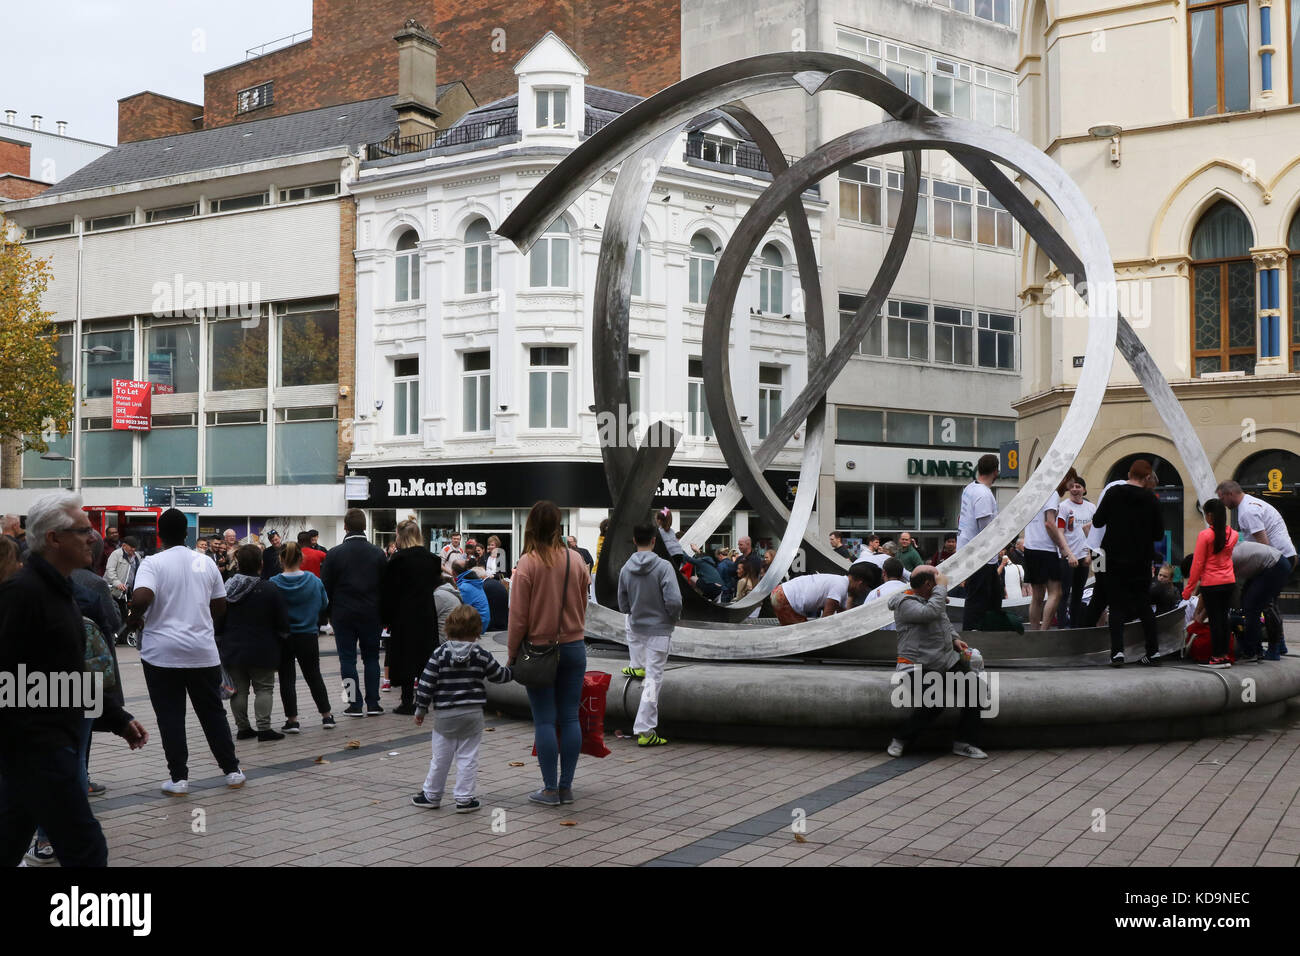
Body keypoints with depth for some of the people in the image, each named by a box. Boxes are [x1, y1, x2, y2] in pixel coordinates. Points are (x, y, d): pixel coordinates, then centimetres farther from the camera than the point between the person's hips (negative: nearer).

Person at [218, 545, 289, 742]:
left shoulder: (226, 589, 0)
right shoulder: (270, 590, -11)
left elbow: (218, 622, 5)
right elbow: (282, 623, -7)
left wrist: (220, 644, 15)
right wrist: (280, 642, 9)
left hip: (232, 650, 3)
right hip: (261, 652, -3)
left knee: (239, 689, 11)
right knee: (264, 689, 4)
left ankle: (242, 728, 13)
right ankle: (264, 729, -1)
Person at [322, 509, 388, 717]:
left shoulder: (334, 553, -6)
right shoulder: (377, 553, 0)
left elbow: (326, 586, -2)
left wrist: (328, 613, 10)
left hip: (343, 614, -2)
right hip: (371, 614, 2)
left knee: (347, 659, 4)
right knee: (371, 657, 10)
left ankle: (354, 704, 2)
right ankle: (372, 704, 7)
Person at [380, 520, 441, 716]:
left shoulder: (398, 559, -12)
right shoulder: (432, 559, 3)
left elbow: (388, 591, -9)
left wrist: (385, 617, 0)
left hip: (404, 616, -5)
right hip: (426, 615, 5)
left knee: (404, 656, 2)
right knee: (423, 654, 12)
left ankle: (407, 701, 2)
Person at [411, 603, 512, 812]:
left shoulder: (439, 654, -5)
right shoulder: (480, 656, -4)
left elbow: (427, 683, -6)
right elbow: (500, 675, 8)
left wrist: (420, 709, 3)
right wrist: (513, 671, 29)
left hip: (444, 715, 1)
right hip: (472, 714, -1)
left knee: (440, 757, 11)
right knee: (467, 757, 6)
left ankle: (431, 795, 22)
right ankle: (465, 799, 8)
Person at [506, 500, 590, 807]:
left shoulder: (527, 564, -12)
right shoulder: (576, 561, 0)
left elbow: (518, 615, -10)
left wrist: (512, 654, -1)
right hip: (573, 648, 4)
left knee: (545, 721, 2)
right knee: (570, 718, 8)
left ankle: (550, 789, 5)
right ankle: (566, 786, 13)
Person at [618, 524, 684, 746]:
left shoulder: (626, 569, -4)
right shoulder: (663, 567, -17)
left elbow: (623, 606, 5)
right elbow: (674, 601, -21)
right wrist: (673, 618, -1)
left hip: (636, 626, 4)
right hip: (659, 630, -4)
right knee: (653, 679, 1)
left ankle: (637, 666, 47)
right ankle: (645, 732, 2)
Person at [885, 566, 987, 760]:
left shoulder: (933, 598, 15)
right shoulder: (905, 603, -11)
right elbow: (931, 613, -30)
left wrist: (954, 639, 14)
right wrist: (942, 587, -17)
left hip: (948, 660, 8)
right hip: (919, 666, -8)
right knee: (932, 704, -29)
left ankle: (964, 743, 0)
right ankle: (901, 740, -6)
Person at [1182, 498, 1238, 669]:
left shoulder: (1204, 535, -14)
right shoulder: (1233, 534, 2)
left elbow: (1198, 564, -11)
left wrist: (1188, 589, -5)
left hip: (1211, 584, -5)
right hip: (1229, 581, 5)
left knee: (1214, 619, -1)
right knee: (1223, 617, 12)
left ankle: (1217, 657, 1)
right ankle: (1225, 655, 15)